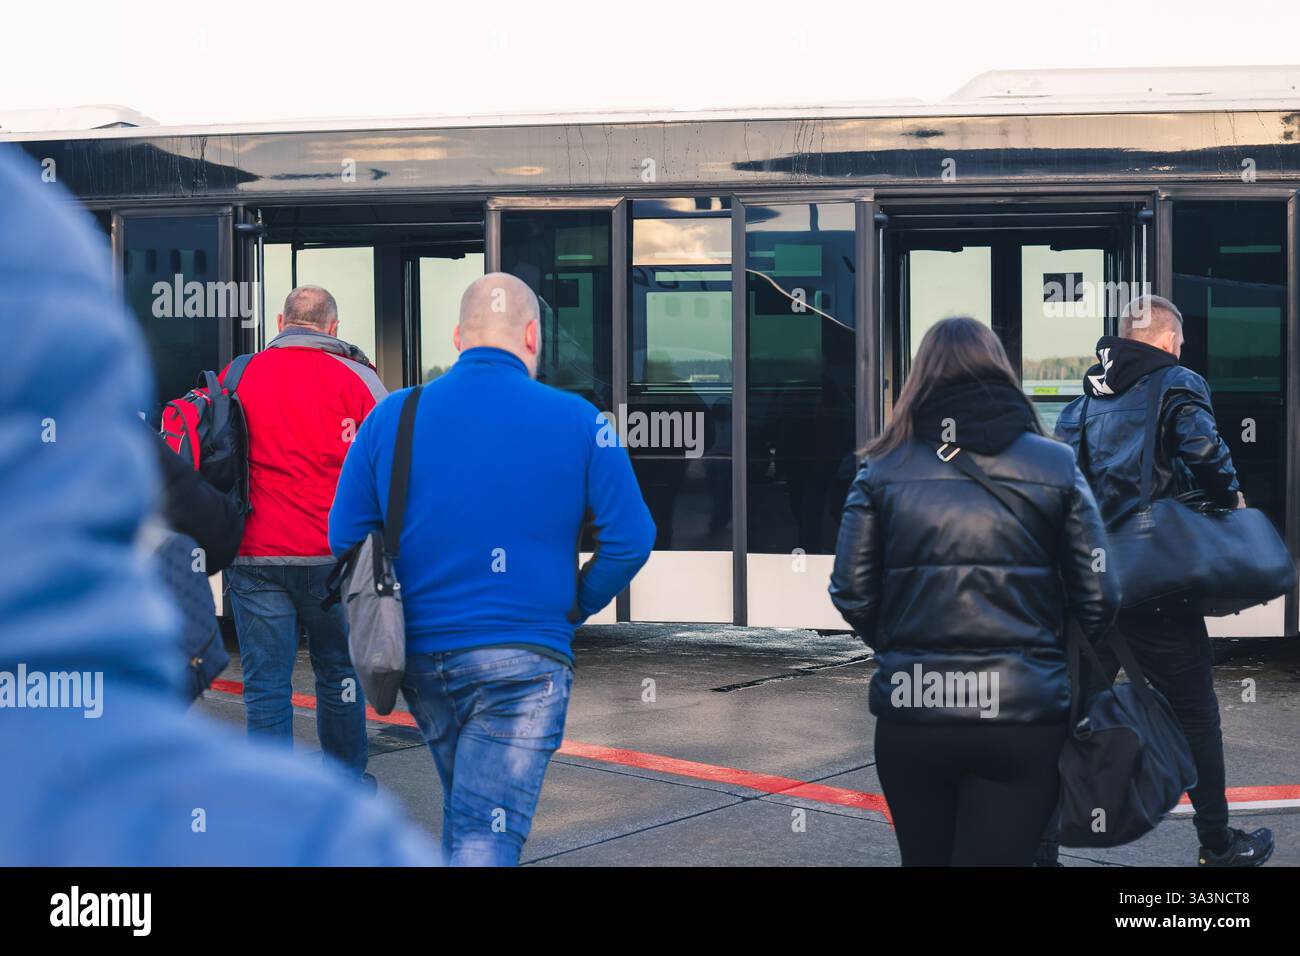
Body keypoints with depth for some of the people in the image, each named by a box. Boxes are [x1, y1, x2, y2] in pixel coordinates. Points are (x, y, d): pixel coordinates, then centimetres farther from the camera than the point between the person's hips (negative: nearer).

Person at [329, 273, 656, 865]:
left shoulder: (394, 416, 1)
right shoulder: (576, 421, -5)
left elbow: (345, 537, 3)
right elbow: (630, 540, -6)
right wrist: (576, 607, 9)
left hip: (420, 655, 4)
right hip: (524, 658, -4)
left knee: (462, 806, 25)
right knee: (486, 834, -5)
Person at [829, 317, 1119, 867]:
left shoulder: (883, 469, 2)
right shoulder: (1055, 466, 2)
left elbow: (851, 596, -2)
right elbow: (1099, 598, -2)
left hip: (910, 717, 2)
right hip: (1024, 717, -1)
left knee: (924, 859, 20)